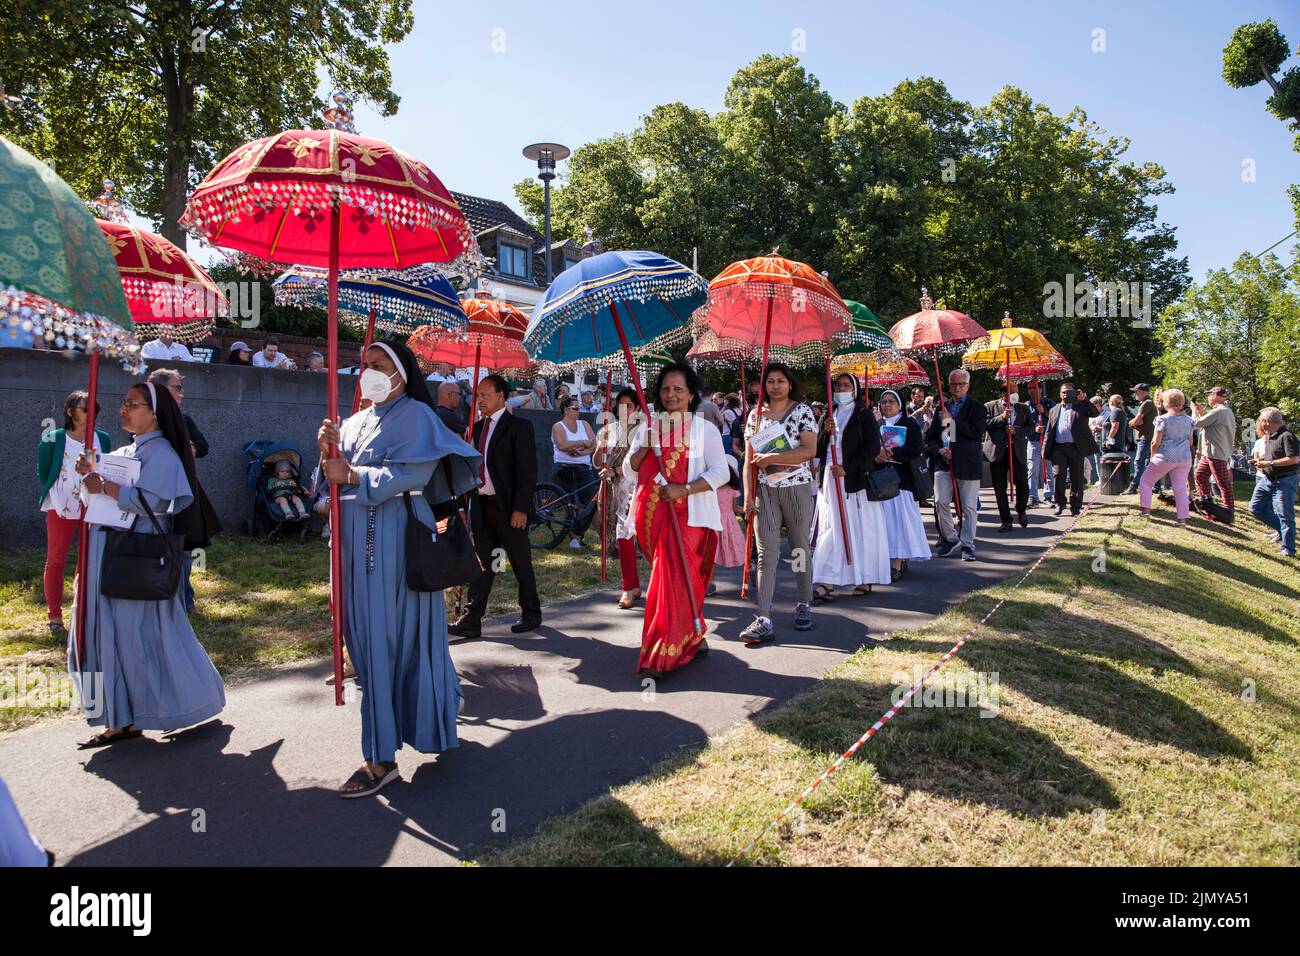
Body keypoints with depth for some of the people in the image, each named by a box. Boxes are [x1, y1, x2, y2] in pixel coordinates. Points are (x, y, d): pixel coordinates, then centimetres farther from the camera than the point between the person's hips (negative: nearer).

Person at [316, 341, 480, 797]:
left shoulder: (414, 415, -4)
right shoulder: (356, 423, 17)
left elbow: (412, 474, -18)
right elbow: (335, 478, 13)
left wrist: (352, 475, -14)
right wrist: (329, 451, -6)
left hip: (394, 539, -8)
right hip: (357, 537, 8)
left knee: (386, 641, -7)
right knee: (367, 635, 12)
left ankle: (382, 757, -1)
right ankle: (425, 716, 30)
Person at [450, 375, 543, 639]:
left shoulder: (518, 427, -7)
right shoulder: (478, 427, 13)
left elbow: (527, 471, -12)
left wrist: (521, 508, -18)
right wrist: (468, 502, 7)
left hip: (509, 508, -6)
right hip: (481, 506, 6)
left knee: (521, 563, 6)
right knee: (482, 563, 5)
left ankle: (531, 613, 22)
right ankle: (471, 621, 5)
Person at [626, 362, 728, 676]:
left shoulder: (705, 429, 2)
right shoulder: (648, 428, 13)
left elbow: (720, 472, -5)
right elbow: (629, 470, 10)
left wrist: (683, 489, -17)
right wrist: (646, 446, -8)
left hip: (689, 515, -4)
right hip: (653, 515, 4)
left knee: (675, 577, -10)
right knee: (679, 579, 9)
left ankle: (662, 655, -6)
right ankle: (694, 638, 25)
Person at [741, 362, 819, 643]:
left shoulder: (802, 411, 0)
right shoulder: (755, 414, 9)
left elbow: (809, 450, -12)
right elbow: (749, 459, 7)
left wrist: (770, 458, -13)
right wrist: (748, 496, -1)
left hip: (797, 487, -2)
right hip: (765, 491, 2)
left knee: (800, 549, 9)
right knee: (766, 554, -3)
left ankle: (805, 605, 26)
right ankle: (764, 620, -7)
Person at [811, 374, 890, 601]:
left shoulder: (864, 415, 1)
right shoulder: (829, 416, 15)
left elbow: (873, 447, -9)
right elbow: (819, 452, 13)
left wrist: (847, 468, -16)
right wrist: (826, 432, -6)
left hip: (856, 479, -4)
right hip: (830, 479, 4)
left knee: (861, 528, -1)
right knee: (830, 529, 0)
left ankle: (865, 579, 8)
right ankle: (827, 582, 1)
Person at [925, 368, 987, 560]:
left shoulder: (977, 408, 3)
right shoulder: (941, 409, 14)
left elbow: (977, 432, -13)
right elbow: (930, 437, 14)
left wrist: (951, 421, -13)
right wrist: (939, 450, -6)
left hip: (968, 464, -3)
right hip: (944, 462, 3)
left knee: (969, 506, 2)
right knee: (940, 502, -7)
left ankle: (967, 545, 13)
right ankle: (950, 537, 14)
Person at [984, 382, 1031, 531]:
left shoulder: (1023, 408, 13)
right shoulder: (990, 406, 5)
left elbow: (1030, 428, 8)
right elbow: (985, 425, -7)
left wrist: (1016, 430, -9)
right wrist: (1001, 417, -15)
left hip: (1017, 451, 2)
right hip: (997, 451, -2)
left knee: (1023, 486, -2)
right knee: (999, 488, 1)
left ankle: (1021, 513, 25)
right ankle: (1006, 520, 11)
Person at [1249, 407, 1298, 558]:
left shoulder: (1286, 436, -17)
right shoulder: (1268, 437, 11)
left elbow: (1294, 459, -24)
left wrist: (1269, 463, -22)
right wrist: (1260, 461, 6)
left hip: (1284, 481, -9)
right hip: (1267, 479, 9)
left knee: (1284, 515, -4)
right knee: (1256, 508, 9)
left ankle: (1288, 549, 4)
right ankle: (1282, 529, 22)